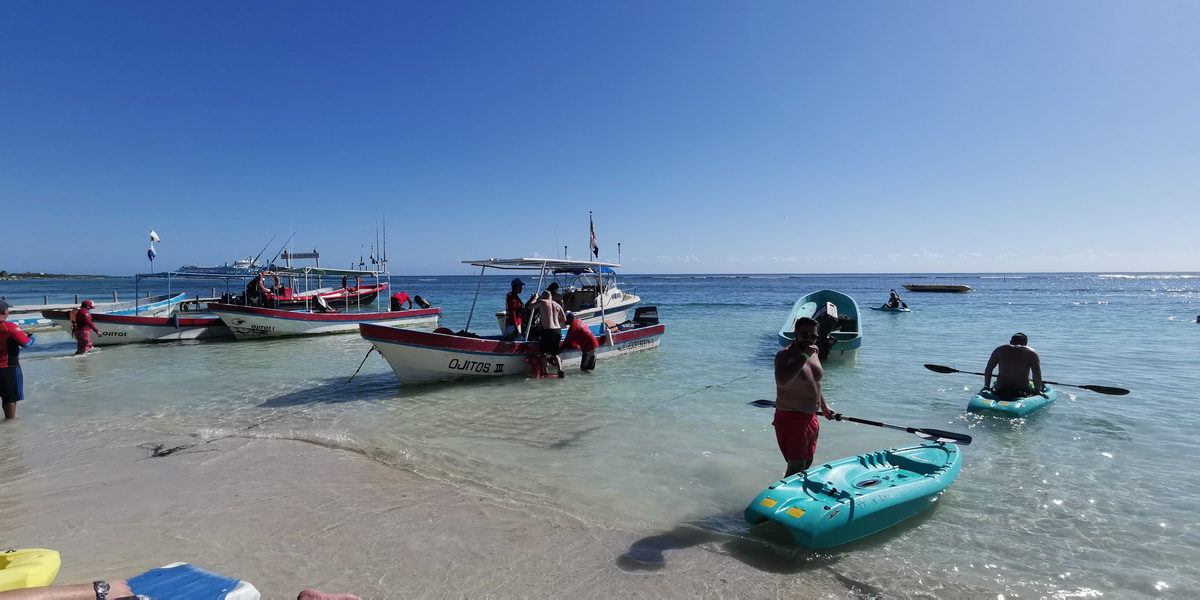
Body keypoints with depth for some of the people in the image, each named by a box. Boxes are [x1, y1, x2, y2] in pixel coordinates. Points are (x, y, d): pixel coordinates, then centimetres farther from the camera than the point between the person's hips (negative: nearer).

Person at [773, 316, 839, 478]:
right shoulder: (785, 355, -21)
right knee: (796, 466, -6)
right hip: (790, 418, -9)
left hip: (810, 417, 9)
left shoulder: (813, 353, 7)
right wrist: (804, 355, -37)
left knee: (808, 462, 20)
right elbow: (782, 380, -43)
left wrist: (824, 407, 27)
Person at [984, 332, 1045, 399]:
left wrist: (986, 386, 14)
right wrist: (1038, 391, 2)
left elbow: (988, 369, 5)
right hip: (1022, 392, -2)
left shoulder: (1000, 350, 5)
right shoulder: (1031, 353, -2)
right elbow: (1037, 374, -9)